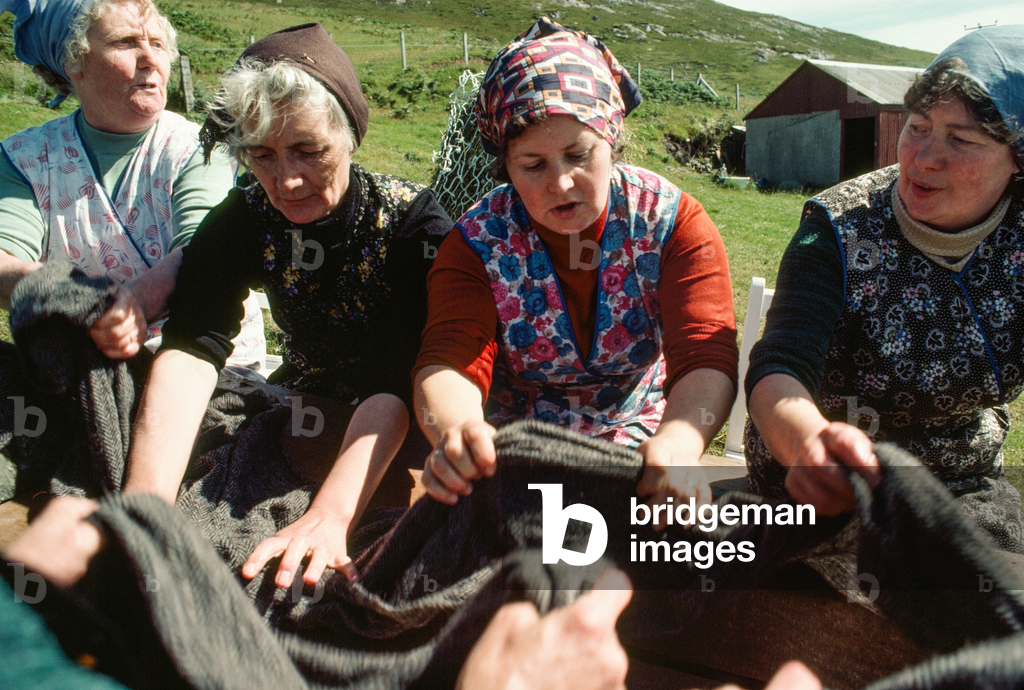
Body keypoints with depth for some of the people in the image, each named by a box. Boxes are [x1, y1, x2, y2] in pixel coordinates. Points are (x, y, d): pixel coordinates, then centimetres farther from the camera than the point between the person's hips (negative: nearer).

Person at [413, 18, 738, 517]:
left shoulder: (674, 222, -10)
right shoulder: (477, 242, -10)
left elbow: (706, 360, -21)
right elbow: (449, 364, -22)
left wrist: (676, 445, -44)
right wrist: (455, 430, -48)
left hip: (643, 442, 0)